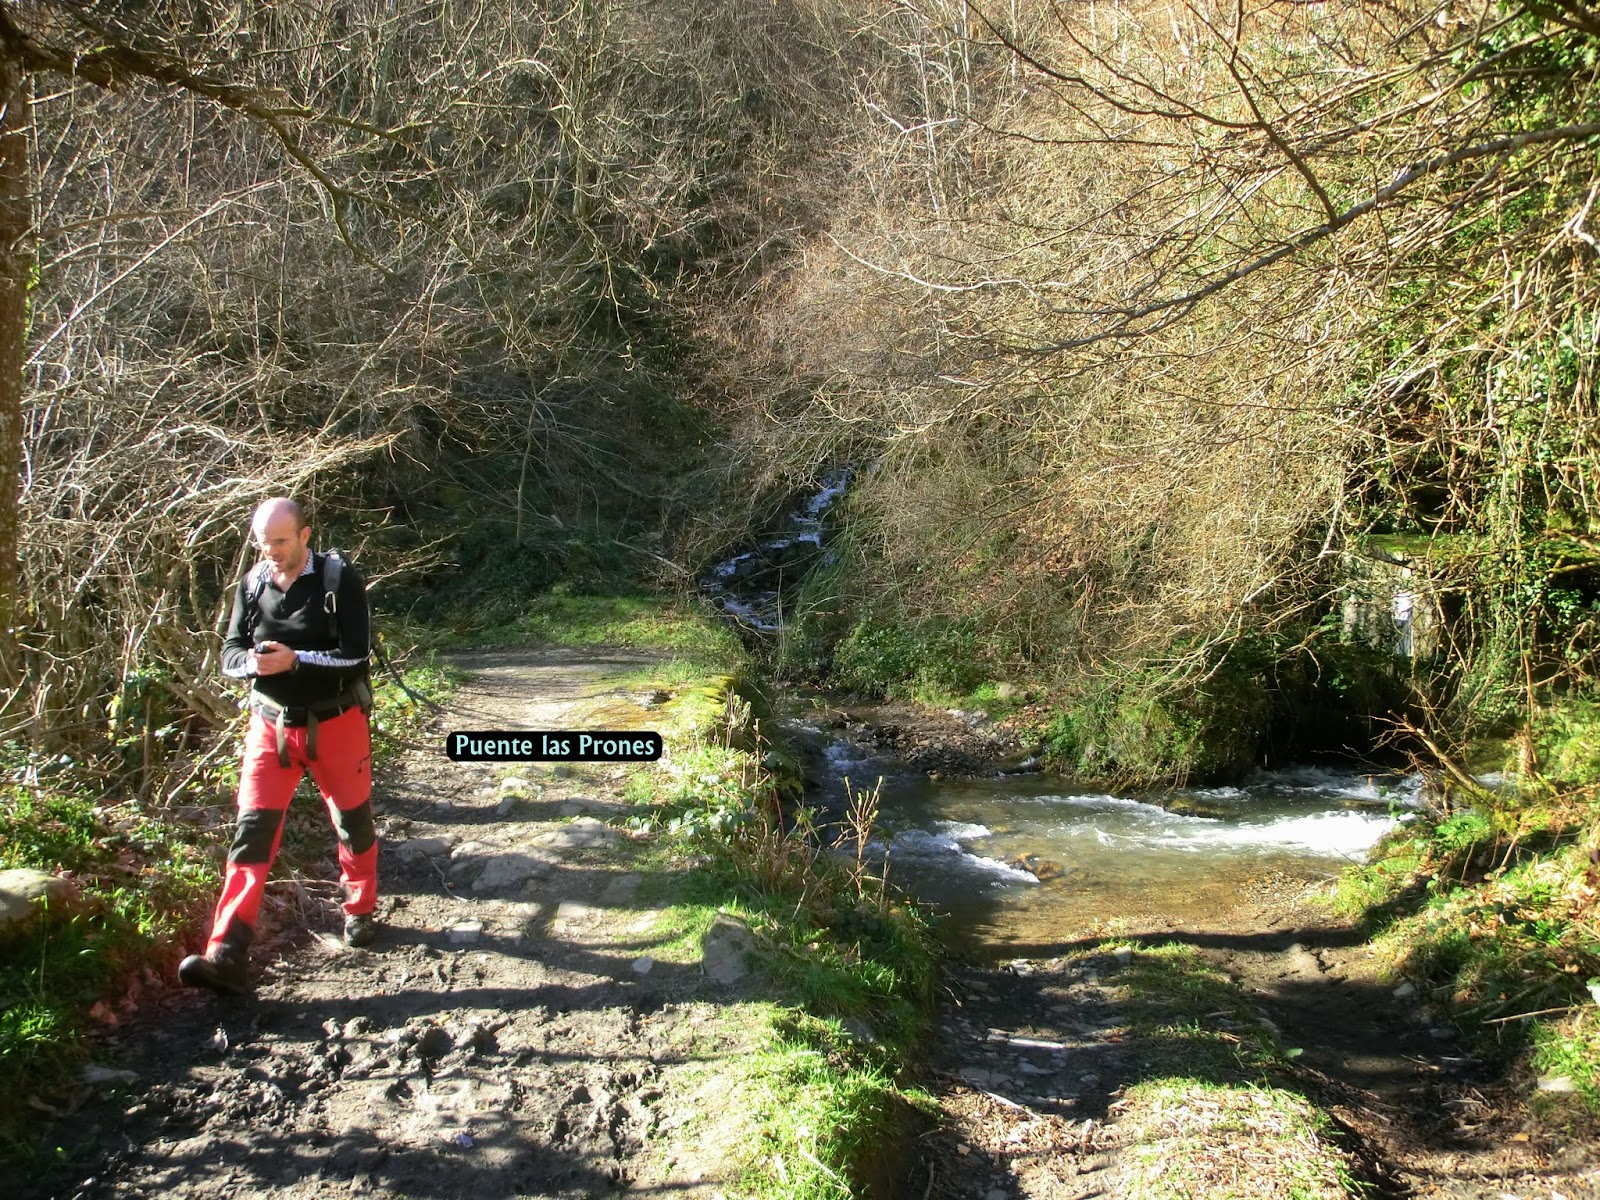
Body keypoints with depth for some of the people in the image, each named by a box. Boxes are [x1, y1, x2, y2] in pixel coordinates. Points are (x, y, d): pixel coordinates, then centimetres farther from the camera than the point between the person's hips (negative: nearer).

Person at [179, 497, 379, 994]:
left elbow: (355, 655, -16)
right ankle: (226, 957, -11)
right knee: (252, 832, -7)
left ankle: (360, 911, 38)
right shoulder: (252, 585, 1)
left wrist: (295, 660, -28)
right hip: (272, 725, 2)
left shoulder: (340, 582, -10)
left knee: (353, 822, 14)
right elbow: (230, 652, 4)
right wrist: (250, 662, -20)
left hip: (336, 724, -2)